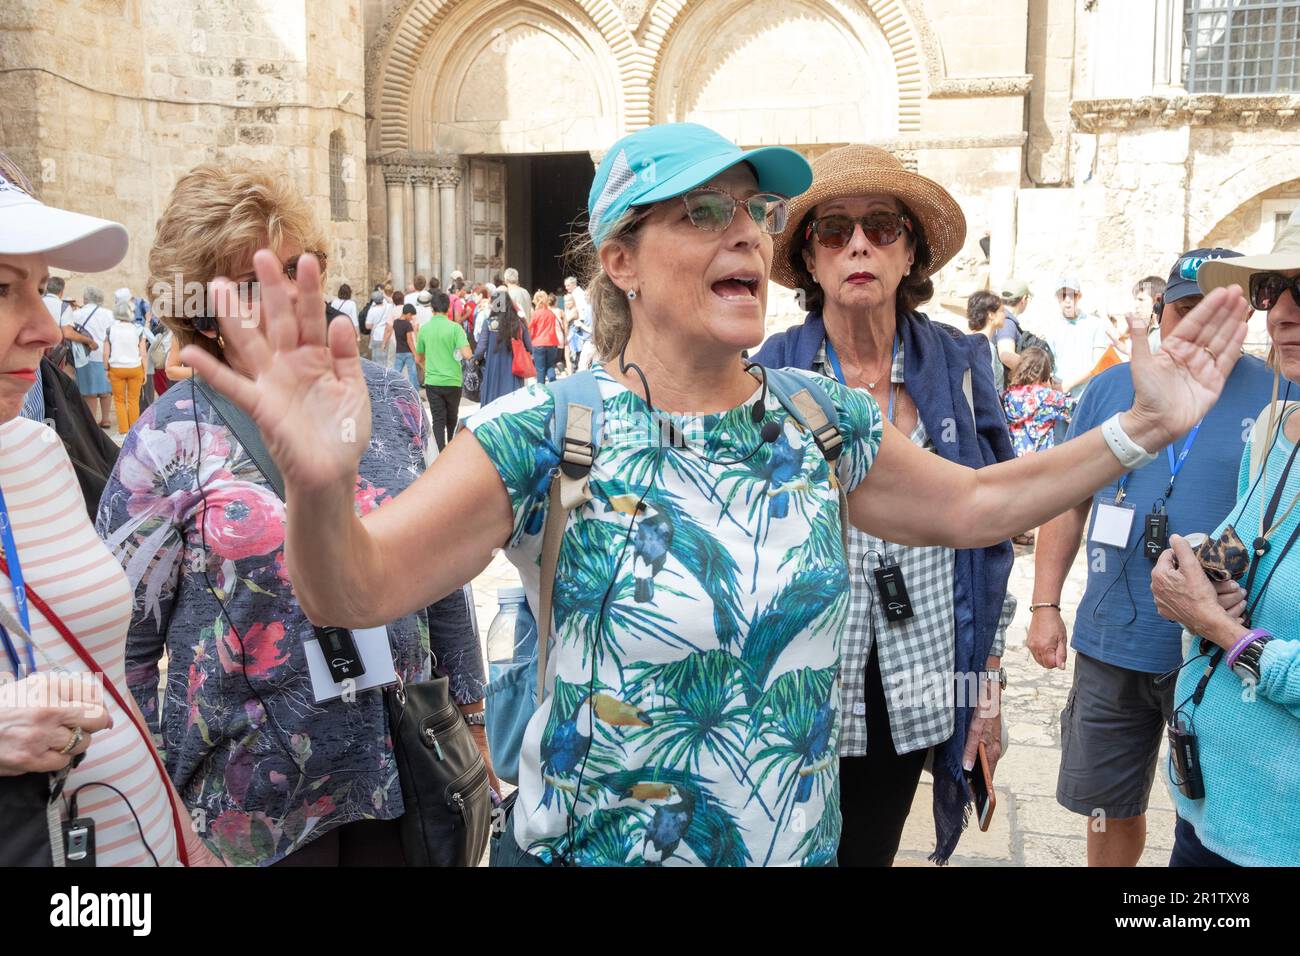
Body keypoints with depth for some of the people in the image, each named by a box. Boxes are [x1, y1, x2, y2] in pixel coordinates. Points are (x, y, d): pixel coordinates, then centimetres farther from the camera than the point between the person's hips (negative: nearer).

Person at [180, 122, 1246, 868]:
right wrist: (320, 482, -47)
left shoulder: (823, 419, -2)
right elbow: (358, 588, -25)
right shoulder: (548, 434, -18)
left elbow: (976, 503, 11)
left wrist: (1141, 427, 2)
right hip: (590, 848, -4)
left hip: (805, 844, 5)